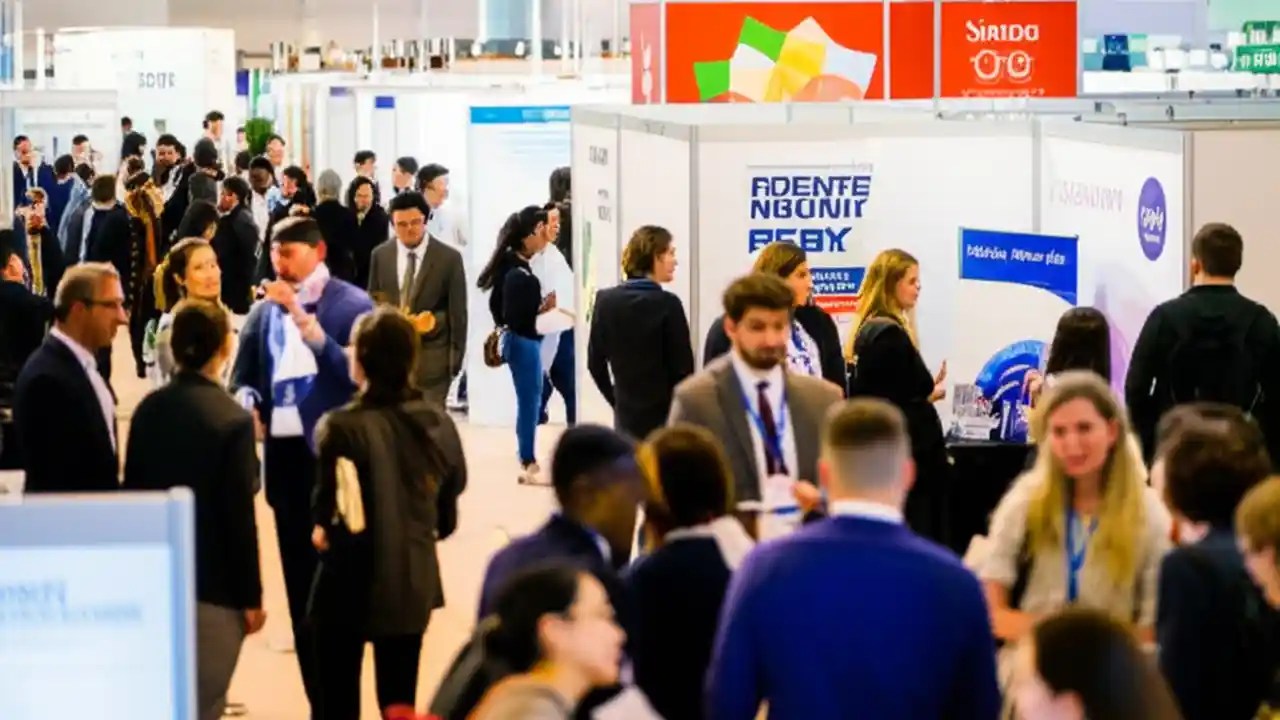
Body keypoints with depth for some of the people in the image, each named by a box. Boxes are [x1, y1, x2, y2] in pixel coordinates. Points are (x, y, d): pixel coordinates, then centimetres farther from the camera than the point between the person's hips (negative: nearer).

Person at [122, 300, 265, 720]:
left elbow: (132, 494, 7)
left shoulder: (148, 410, 1)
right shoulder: (232, 421, -17)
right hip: (213, 588, -6)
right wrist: (251, 597, -7)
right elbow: (240, 518, -16)